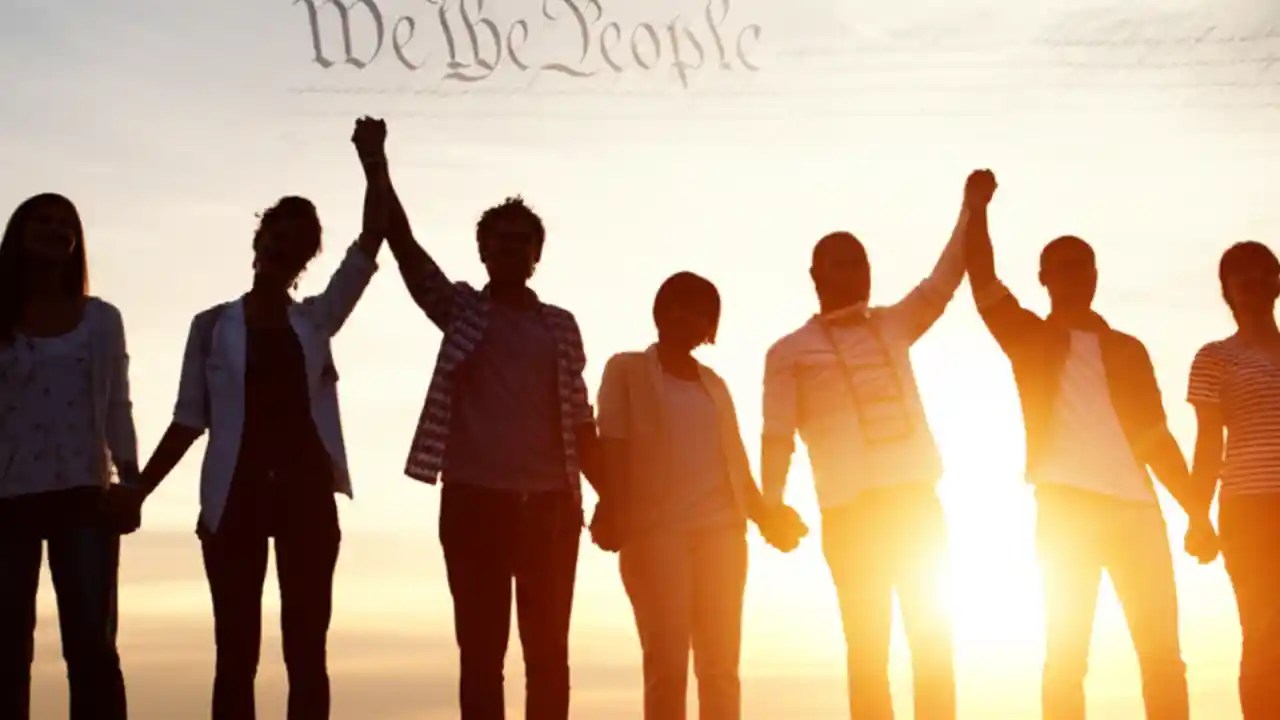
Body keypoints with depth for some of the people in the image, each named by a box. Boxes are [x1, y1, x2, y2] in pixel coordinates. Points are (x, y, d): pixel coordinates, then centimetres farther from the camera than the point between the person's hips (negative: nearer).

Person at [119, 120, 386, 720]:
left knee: (306, 649, 1)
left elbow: (369, 247, 2)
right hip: (236, 493, -1)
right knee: (236, 651, -1)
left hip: (306, 490, 1)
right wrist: (136, 489, 0)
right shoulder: (213, 325, 8)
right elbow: (189, 420, 8)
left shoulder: (316, 320, 11)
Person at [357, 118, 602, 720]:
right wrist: (378, 171, -15)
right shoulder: (460, 310, 8)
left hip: (550, 506, 2)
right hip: (474, 502, -2)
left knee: (548, 655, 4)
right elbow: (405, 249, -4)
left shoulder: (560, 326, 13)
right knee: (481, 654, 1)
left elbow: (578, 420, 10)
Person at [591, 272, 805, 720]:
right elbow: (612, 447, -3)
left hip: (720, 530, 4)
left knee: (721, 665, -2)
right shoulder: (627, 370, 10)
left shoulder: (714, 384, 24)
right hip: (655, 529, -4)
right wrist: (610, 509, -18)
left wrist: (763, 516, 4)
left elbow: (734, 460, 18)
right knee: (667, 666, -11)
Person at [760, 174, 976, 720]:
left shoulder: (894, 325, 17)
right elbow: (777, 436, -1)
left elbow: (944, 281, 9)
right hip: (851, 511, -4)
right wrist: (771, 506, -11)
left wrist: (971, 211, -1)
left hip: (918, 499, 4)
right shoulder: (790, 352, 5)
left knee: (933, 639, 3)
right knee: (868, 648, -3)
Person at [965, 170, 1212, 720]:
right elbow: (984, 286, -3)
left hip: (1136, 508, 3)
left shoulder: (1127, 349, 19)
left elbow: (1157, 437, 16)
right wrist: (977, 209, -9)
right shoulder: (1032, 338, 12)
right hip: (1067, 507, -3)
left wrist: (1195, 513, 9)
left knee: (1163, 654, -1)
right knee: (1066, 652, -5)